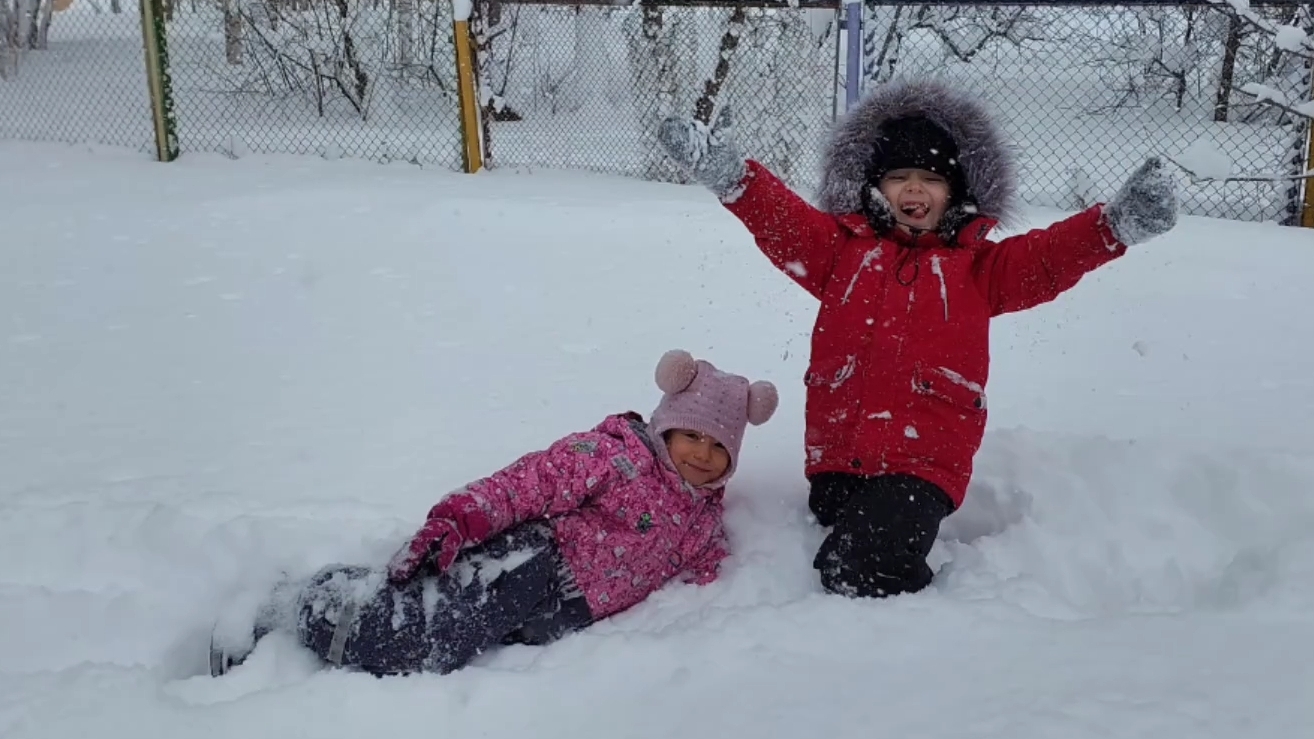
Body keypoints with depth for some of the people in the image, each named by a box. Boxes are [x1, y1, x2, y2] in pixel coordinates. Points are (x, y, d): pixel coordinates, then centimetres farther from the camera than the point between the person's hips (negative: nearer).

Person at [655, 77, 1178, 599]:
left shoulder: (978, 264, 12)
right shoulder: (842, 246, 13)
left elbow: (1047, 259, 0)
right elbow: (781, 220, 1)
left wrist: (1116, 225, -17)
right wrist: (729, 176, -17)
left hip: (924, 461, -3)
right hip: (837, 455, 3)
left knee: (861, 574, -19)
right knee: (833, 564, 4)